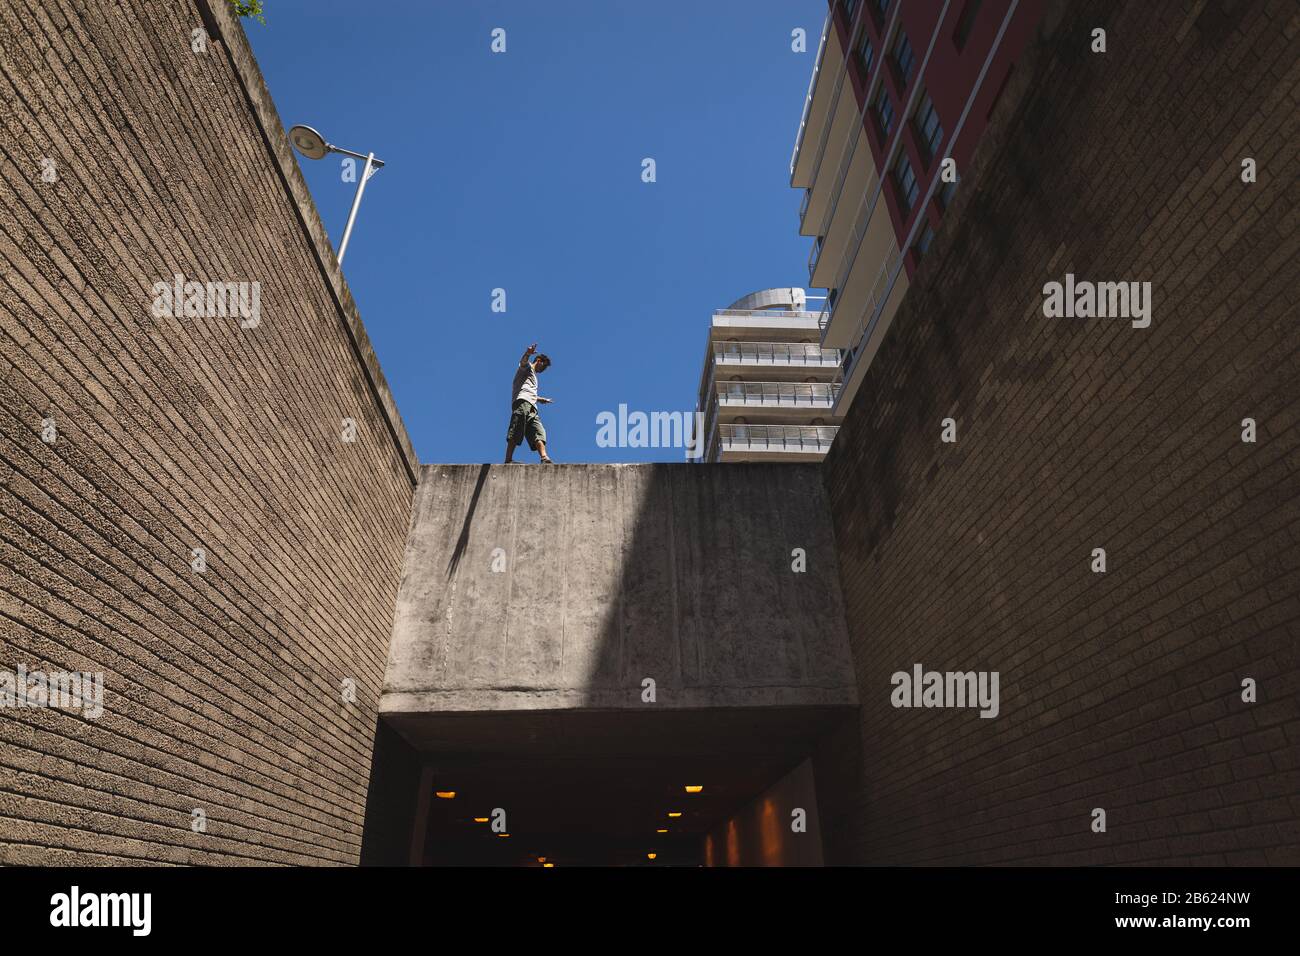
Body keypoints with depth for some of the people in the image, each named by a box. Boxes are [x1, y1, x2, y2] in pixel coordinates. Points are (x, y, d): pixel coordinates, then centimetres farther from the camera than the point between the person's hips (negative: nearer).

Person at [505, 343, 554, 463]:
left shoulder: (533, 376, 40)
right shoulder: (527, 366, 14)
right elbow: (523, 361, -12)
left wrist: (540, 399, 66)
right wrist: (528, 353, -35)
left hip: (532, 408, 9)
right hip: (522, 402, -9)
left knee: (539, 432, -9)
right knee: (516, 431, -20)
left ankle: (544, 457, -24)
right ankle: (508, 460, -28)